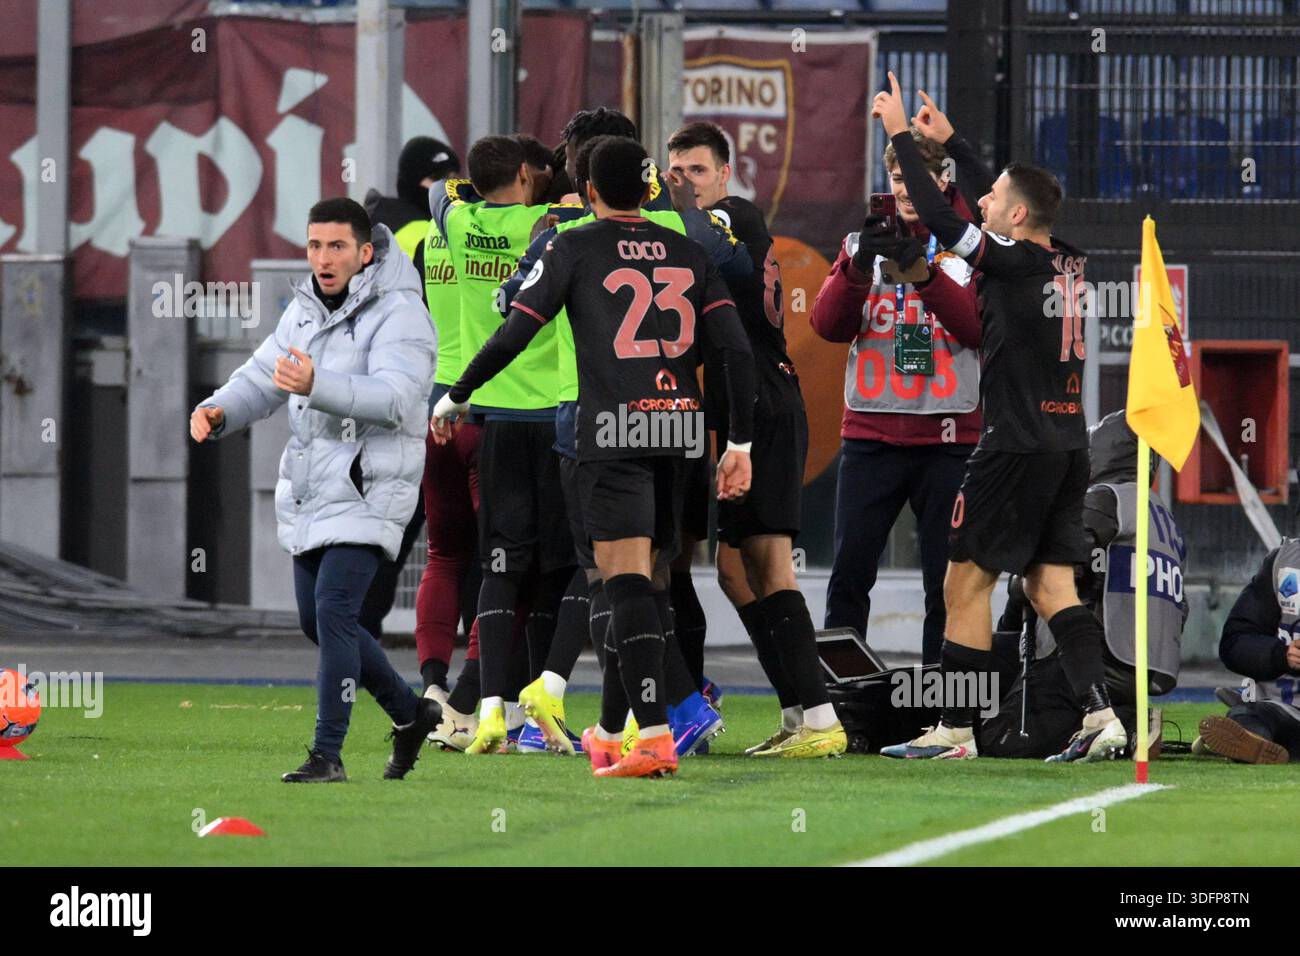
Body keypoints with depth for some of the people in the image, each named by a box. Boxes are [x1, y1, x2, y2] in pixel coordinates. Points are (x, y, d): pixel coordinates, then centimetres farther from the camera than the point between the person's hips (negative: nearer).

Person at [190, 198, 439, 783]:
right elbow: (262, 378, 14)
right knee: (316, 622, 14)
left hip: (367, 492, -9)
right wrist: (220, 411, -9)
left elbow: (395, 397, -27)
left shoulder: (398, 315, -13)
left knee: (333, 612, -18)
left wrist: (317, 386, -42)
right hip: (308, 492, 9)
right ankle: (408, 714, 33)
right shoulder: (304, 310, 13)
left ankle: (327, 755, -15)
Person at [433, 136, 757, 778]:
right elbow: (737, 348, 7)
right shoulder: (687, 253, 13)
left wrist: (454, 398, 12)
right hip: (677, 432, 5)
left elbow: (513, 336, -2)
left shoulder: (575, 248, 1)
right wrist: (740, 444, 12)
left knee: (628, 582, -11)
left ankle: (655, 737, -23)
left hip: (611, 430, -5)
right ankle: (609, 732, 24)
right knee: (634, 585, 15)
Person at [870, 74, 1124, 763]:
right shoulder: (1069, 263, 10)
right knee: (1051, 585, 8)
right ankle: (1099, 714, -6)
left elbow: (941, 219, -16)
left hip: (1018, 446, -8)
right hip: (1069, 445, 8)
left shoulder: (1016, 263, -13)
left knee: (965, 584, 0)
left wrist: (900, 133, -7)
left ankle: (955, 731, 2)